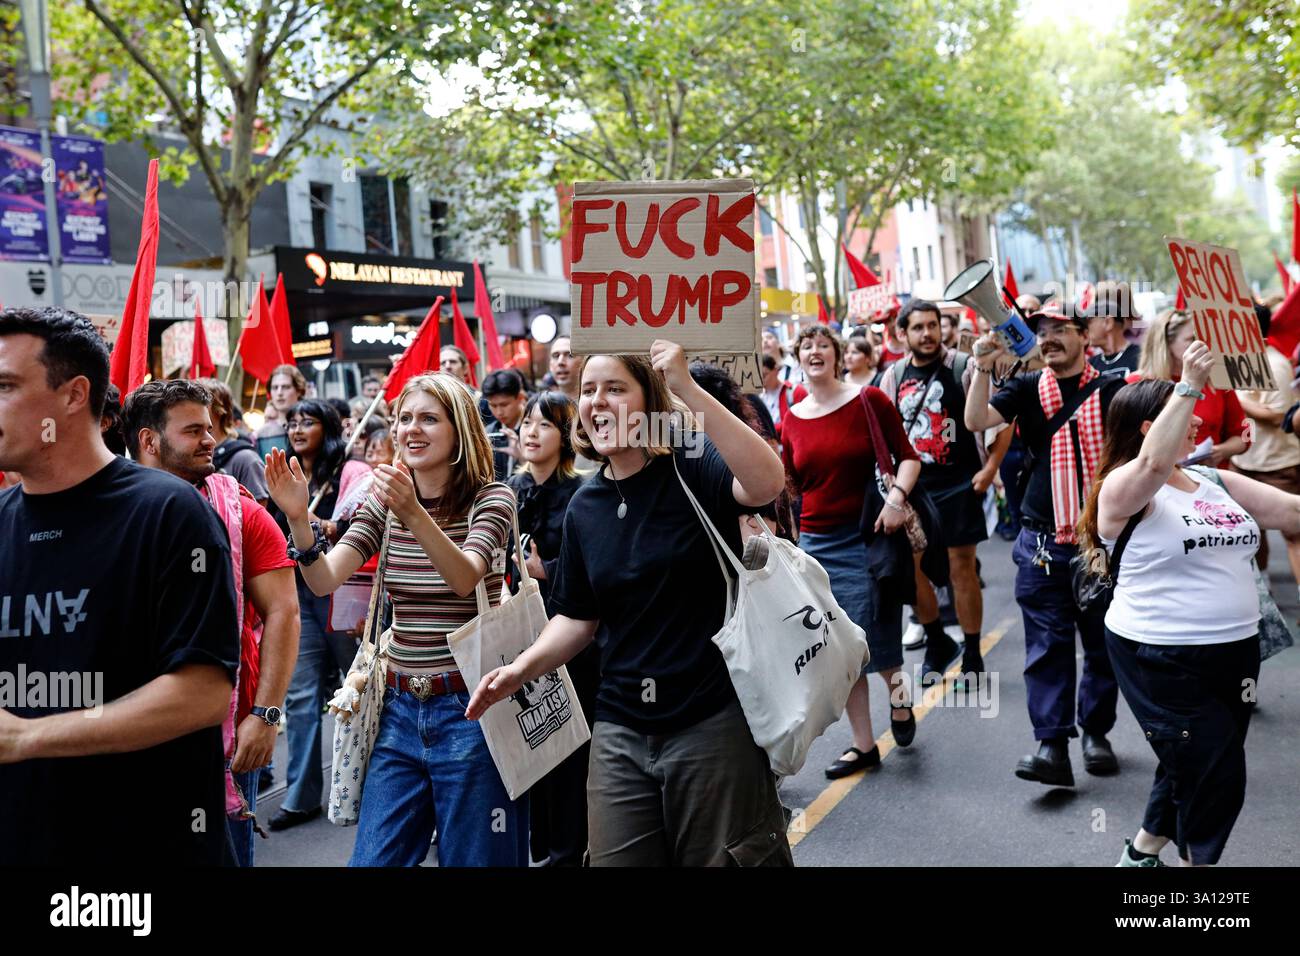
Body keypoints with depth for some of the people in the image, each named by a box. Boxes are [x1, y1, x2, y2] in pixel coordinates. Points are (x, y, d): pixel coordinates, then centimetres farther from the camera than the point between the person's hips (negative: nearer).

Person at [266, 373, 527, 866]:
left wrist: (414, 513, -39)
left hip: (469, 710, -4)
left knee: (476, 857, 7)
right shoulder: (384, 501, 6)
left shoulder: (491, 498, -6)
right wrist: (299, 520, -23)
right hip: (400, 710, 4)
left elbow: (465, 578, -24)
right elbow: (324, 581, -6)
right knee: (374, 859, 7)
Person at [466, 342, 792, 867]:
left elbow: (766, 482, -32)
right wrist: (522, 668, -1)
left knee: (728, 857, 9)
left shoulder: (693, 466, -9)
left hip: (714, 720, -5)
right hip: (620, 731, 5)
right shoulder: (584, 507, 7)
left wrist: (688, 388, -33)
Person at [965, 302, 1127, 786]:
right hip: (1042, 540, 0)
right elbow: (976, 421, -8)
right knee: (1047, 643, -2)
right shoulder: (1026, 388, 5)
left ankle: (1096, 733, 24)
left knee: (1102, 642, 9)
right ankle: (1052, 745, -1)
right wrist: (982, 367, -20)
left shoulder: (1111, 389, 1)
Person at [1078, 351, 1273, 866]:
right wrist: (1190, 385, -34)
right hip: (1161, 660, -7)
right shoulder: (1123, 488, -12)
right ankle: (1195, 858, 21)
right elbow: (1154, 463, -34)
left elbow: (1290, 510, 6)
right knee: (1217, 775, -3)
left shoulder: (1216, 482, 9)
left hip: (1235, 651, 7)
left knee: (1193, 769, 19)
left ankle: (1142, 852, 40)